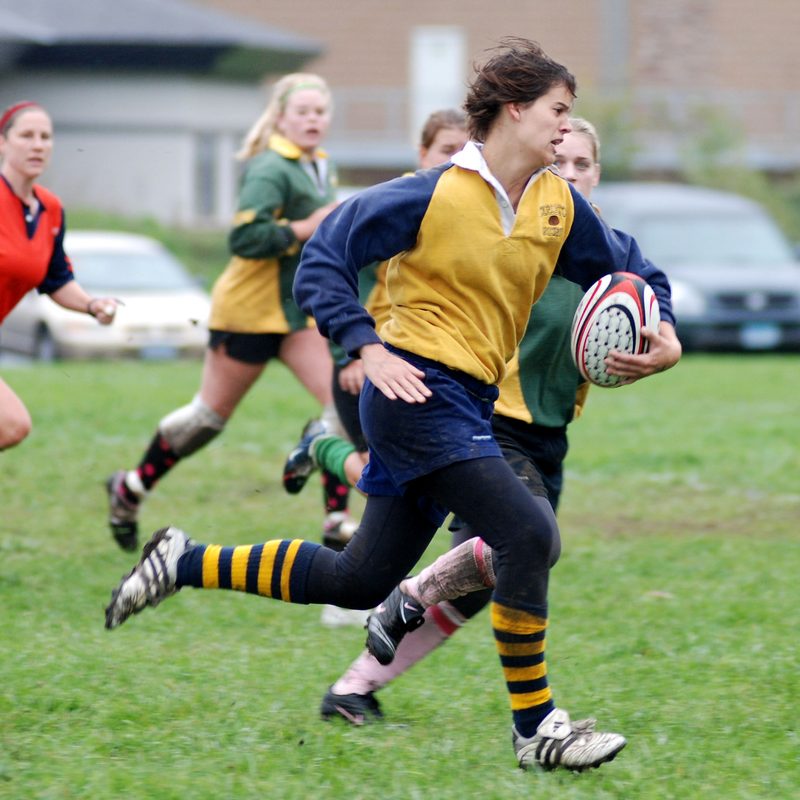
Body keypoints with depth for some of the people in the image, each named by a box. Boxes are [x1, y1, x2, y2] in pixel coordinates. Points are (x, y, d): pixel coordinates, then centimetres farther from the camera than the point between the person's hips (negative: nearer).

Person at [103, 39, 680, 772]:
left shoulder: (559, 207, 7)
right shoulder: (433, 194, -11)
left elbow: (630, 269, 20)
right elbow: (325, 256, -7)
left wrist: (658, 325, 0)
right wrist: (367, 347, -17)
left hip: (470, 404, 8)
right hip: (417, 389, -8)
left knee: (358, 581, 10)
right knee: (528, 532, -19)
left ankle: (187, 564, 22)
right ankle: (536, 727, -11)